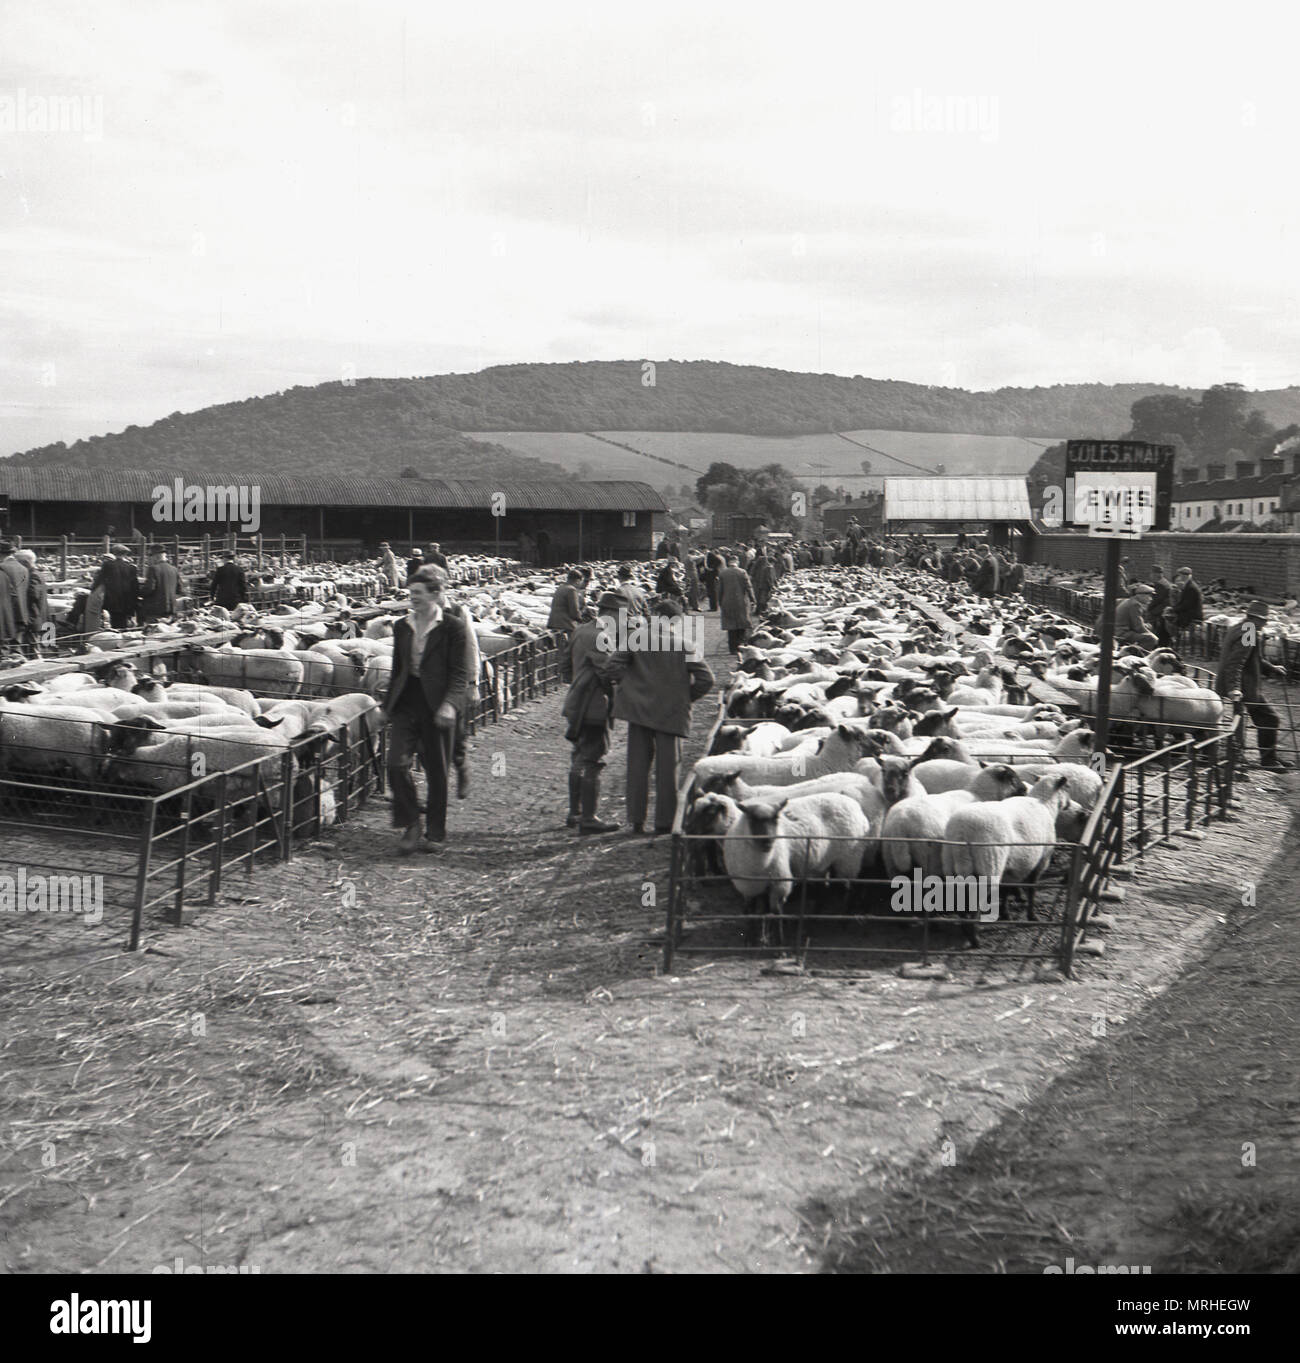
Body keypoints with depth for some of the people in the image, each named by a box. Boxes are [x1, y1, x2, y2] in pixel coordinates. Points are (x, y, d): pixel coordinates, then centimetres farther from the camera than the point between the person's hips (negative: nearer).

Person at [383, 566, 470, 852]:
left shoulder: (452, 627, -4)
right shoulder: (402, 627, 11)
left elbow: (459, 673, -7)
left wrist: (450, 703, -21)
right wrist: (388, 703, 19)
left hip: (436, 706, -4)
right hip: (405, 704, 4)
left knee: (437, 772, 5)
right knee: (396, 764, -11)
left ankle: (436, 833, 20)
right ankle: (410, 824, 6)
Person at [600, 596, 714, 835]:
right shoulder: (686, 645, -7)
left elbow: (611, 668, -9)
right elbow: (706, 680, -12)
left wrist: (627, 686, 6)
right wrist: (687, 697, 3)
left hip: (639, 710, 1)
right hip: (671, 714, -1)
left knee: (637, 766, 11)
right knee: (667, 768, 8)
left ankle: (636, 822, 13)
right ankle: (664, 823, 10)